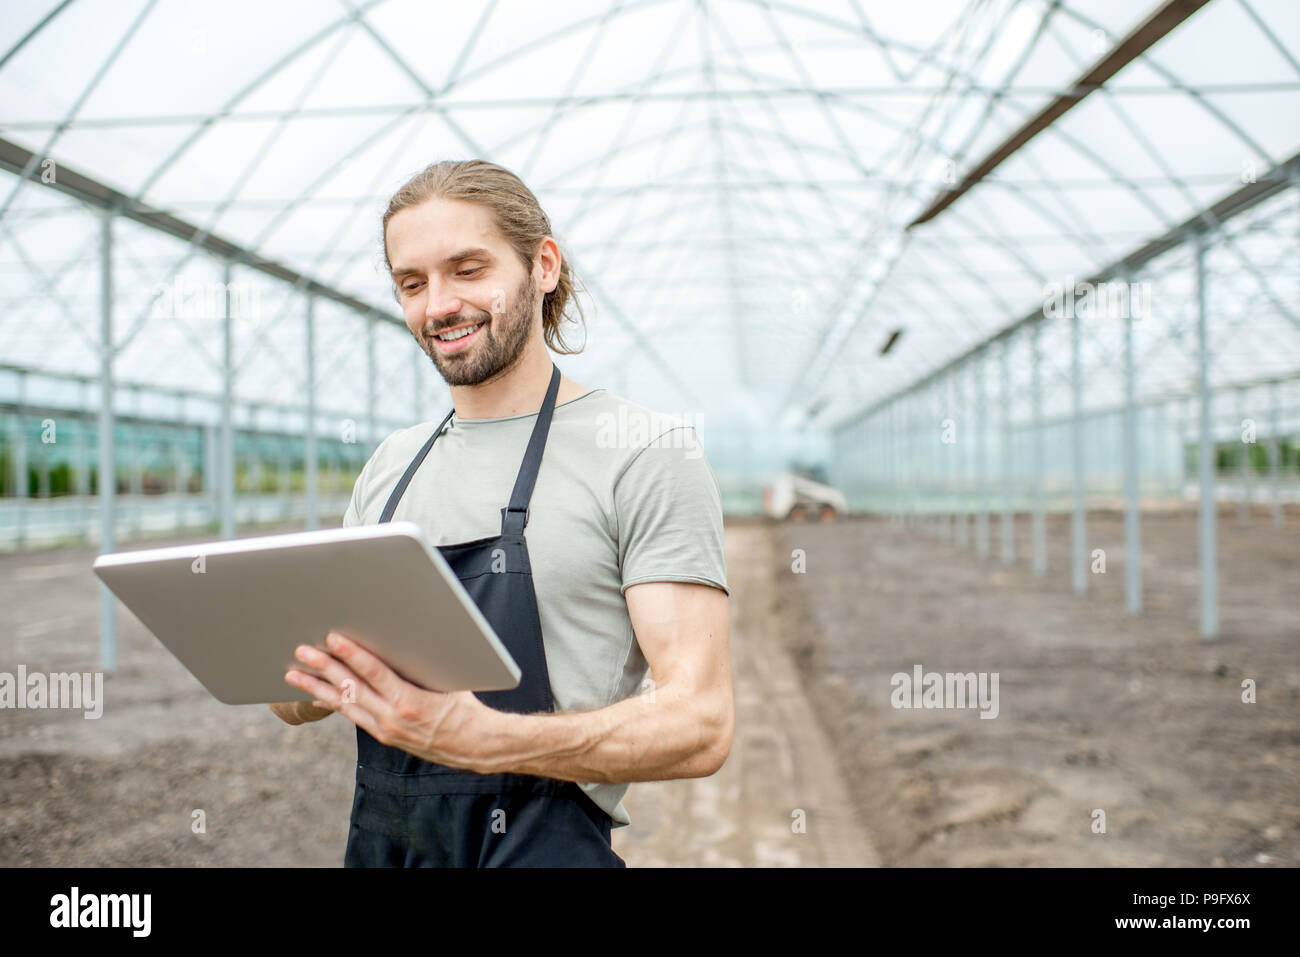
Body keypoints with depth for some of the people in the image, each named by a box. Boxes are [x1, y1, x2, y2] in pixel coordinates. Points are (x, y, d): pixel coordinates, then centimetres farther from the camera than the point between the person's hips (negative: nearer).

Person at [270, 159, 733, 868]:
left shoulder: (646, 455, -10)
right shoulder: (390, 467, 10)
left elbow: (699, 727, -17)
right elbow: (306, 703, 14)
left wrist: (484, 738, -31)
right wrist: (291, 671, -10)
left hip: (542, 847, -6)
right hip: (376, 842, 6)